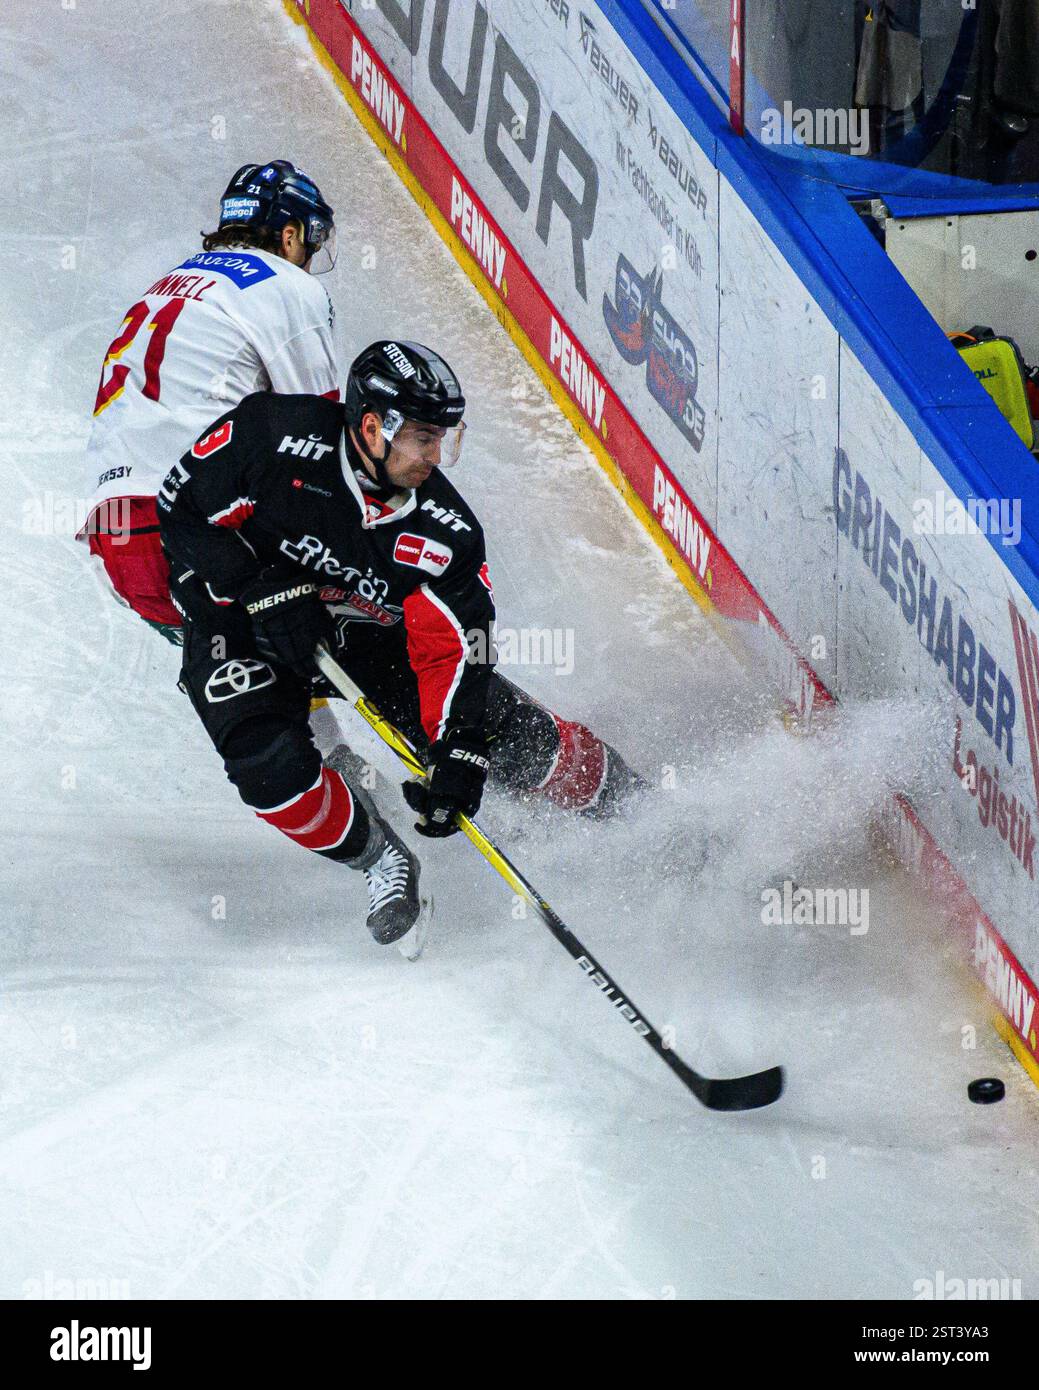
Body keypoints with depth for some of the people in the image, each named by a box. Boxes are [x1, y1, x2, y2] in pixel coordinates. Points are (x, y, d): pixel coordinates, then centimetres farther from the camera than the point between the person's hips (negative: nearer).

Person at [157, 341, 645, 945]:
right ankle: (381, 861, -1)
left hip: (366, 635, 2)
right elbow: (182, 508, -18)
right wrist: (263, 591, -28)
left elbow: (454, 648, -18)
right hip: (240, 624, -2)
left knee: (512, 736, -5)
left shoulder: (447, 536, -21)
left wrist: (456, 759, -28)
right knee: (274, 768, -29)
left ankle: (626, 798, 25)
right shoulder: (276, 437, -29)